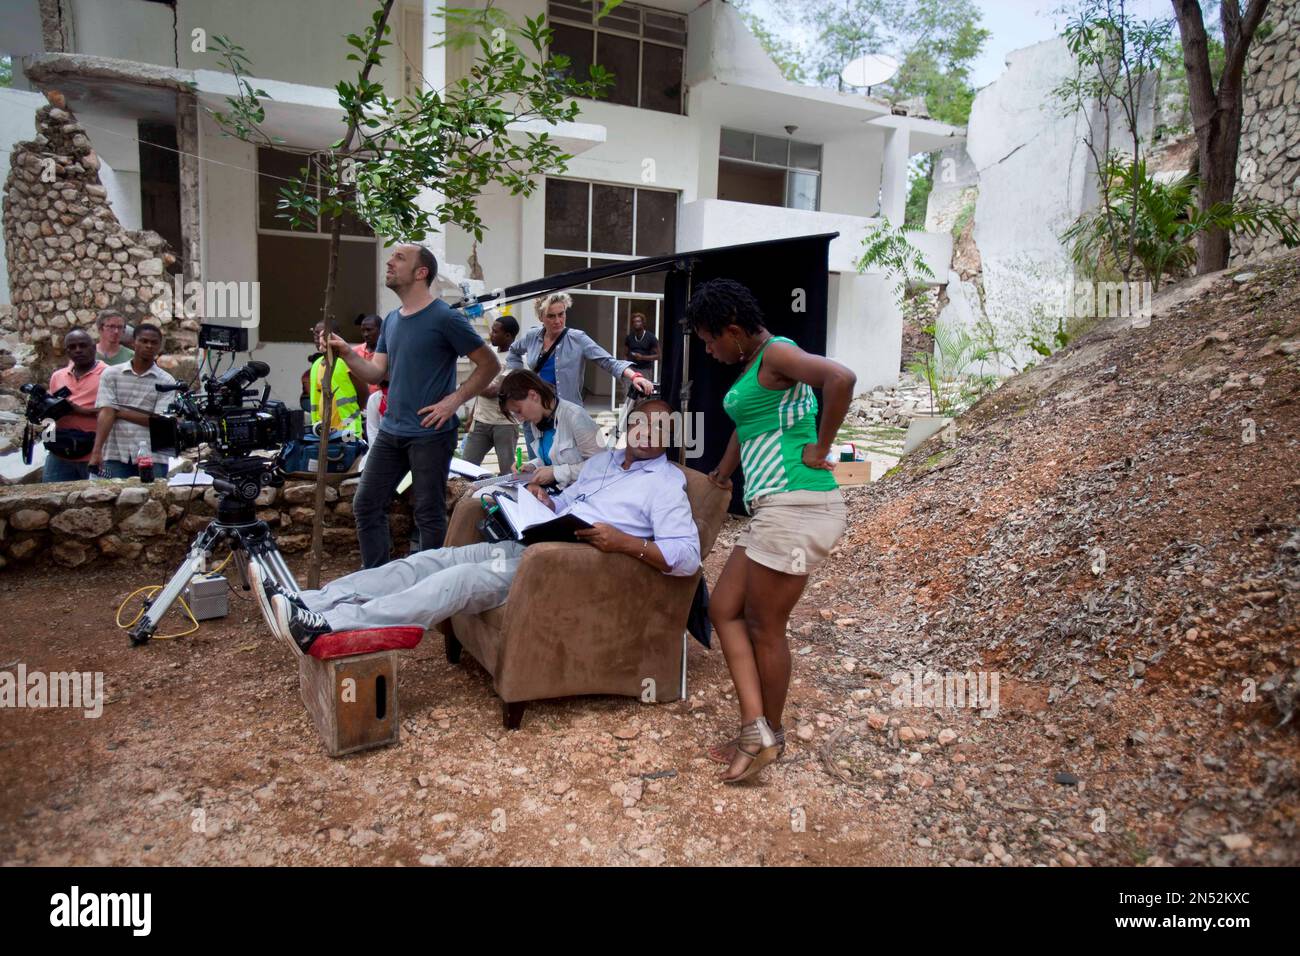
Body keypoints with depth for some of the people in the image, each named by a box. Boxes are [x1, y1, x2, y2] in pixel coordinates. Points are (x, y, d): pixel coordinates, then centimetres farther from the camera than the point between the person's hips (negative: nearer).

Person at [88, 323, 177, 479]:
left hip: (151, 458, -1)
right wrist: (97, 451, -16)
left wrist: (121, 413, -5)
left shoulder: (166, 381, 3)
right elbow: (105, 413, -5)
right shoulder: (111, 374, 6)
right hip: (115, 456, 1)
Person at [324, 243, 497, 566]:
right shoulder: (391, 320, 13)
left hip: (430, 433, -7)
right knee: (366, 505, 9)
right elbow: (376, 373, 10)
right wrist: (347, 354, -7)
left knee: (429, 514, 1)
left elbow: (489, 364, -8)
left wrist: (454, 400, -14)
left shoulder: (445, 318, -9)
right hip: (391, 430, 8)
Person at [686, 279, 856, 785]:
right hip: (773, 510, 11)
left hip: (797, 508, -11)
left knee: (764, 628, 2)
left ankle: (770, 735, 21)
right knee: (724, 609, 11)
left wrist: (819, 449, -20)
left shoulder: (776, 353, -11)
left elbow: (841, 378, -29)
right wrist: (723, 471, 44)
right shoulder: (750, 364, 19)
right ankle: (755, 730, 16)